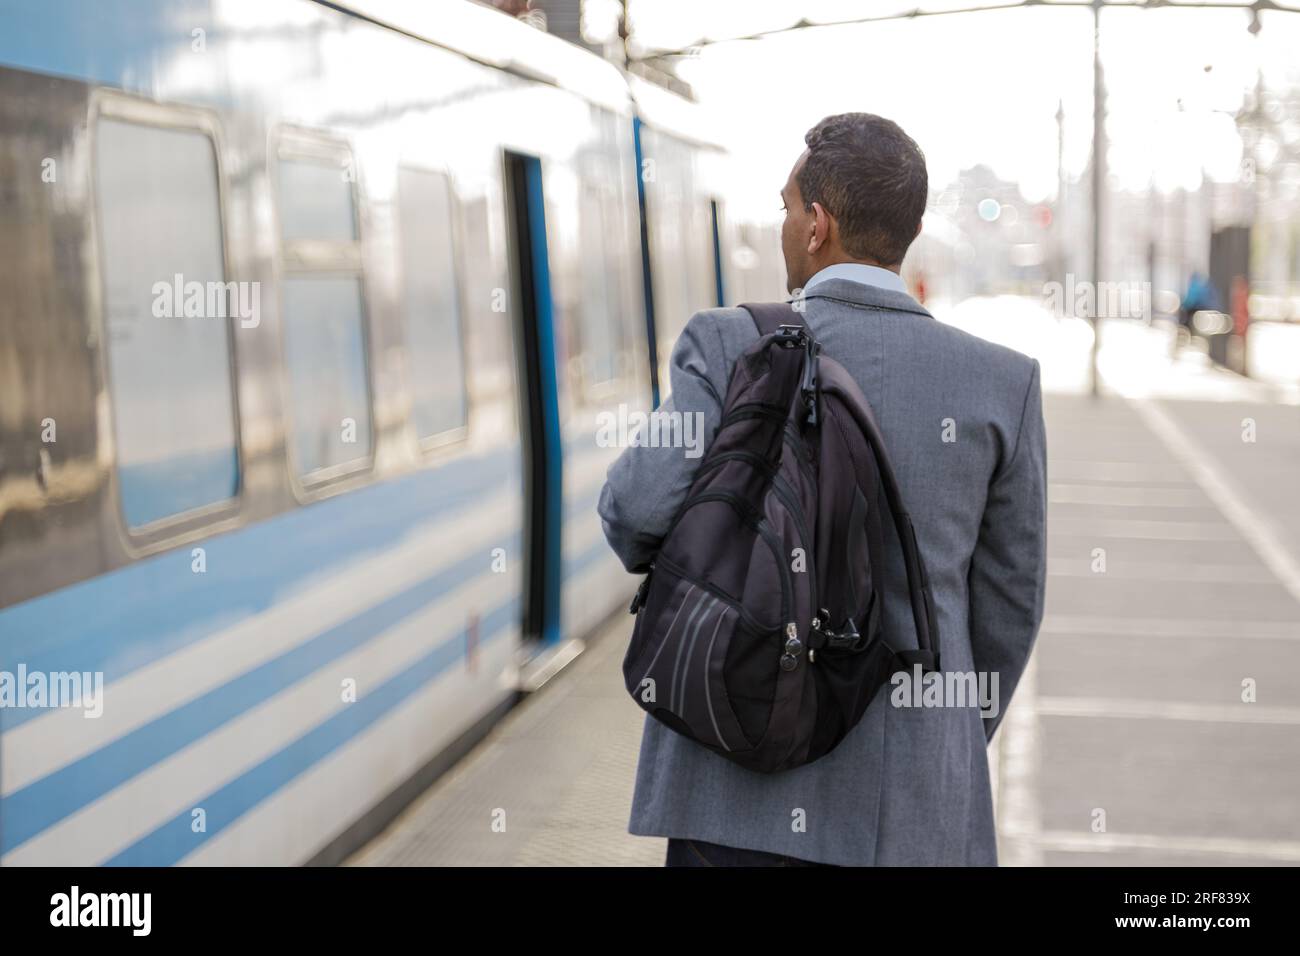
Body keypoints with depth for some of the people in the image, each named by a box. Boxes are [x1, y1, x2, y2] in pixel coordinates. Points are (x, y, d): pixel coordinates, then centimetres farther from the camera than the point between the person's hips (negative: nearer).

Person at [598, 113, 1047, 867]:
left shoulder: (729, 346, -6)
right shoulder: (1003, 384, -1)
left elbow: (640, 506, -17)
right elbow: (1009, 599, 5)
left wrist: (644, 545, 8)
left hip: (741, 789, -1)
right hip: (909, 804, 1)